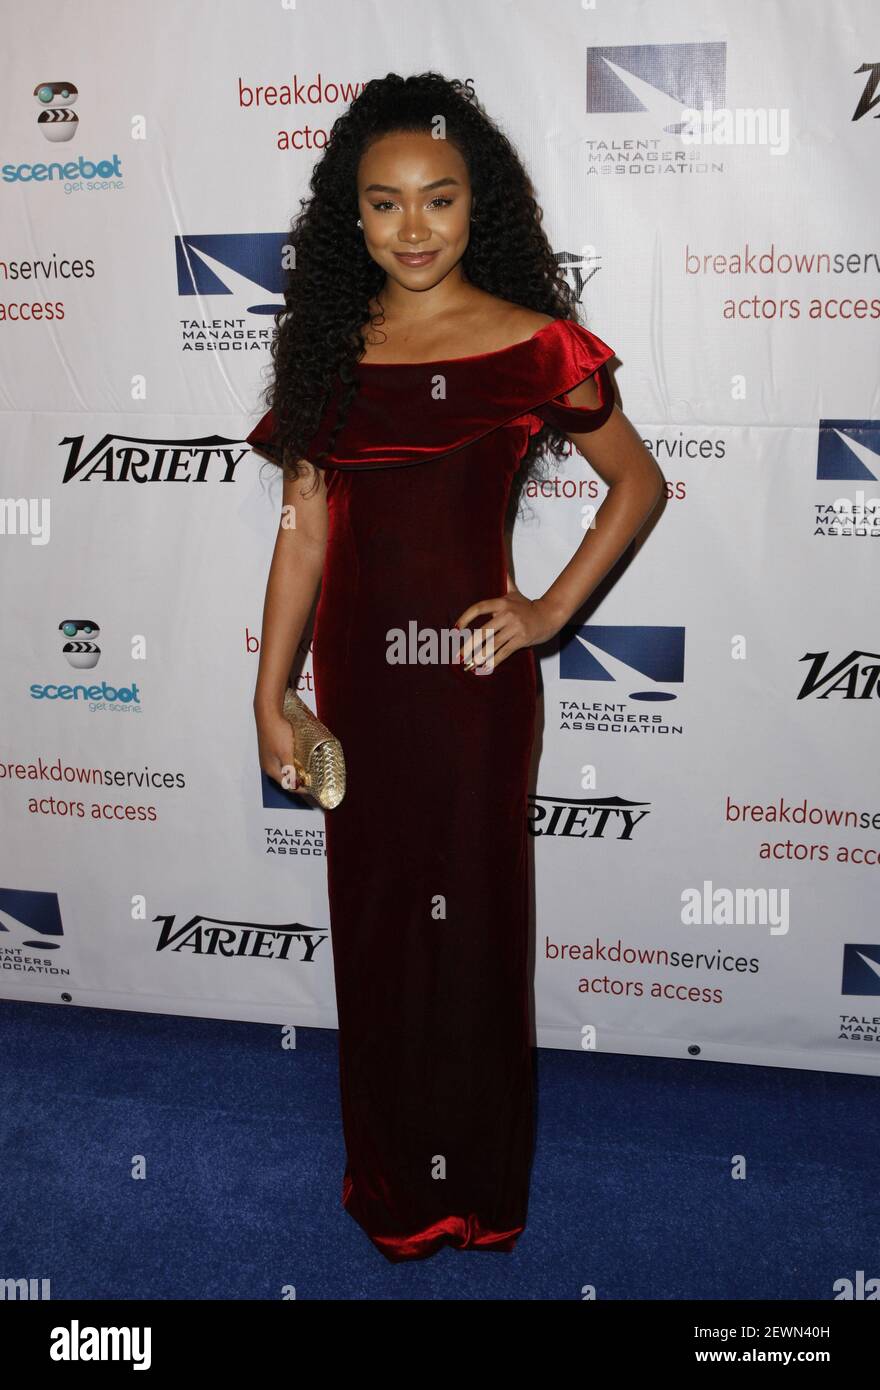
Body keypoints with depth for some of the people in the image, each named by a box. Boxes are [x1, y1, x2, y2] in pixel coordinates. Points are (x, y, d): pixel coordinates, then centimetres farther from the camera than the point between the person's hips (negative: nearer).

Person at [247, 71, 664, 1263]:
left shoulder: (531, 346, -5)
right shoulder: (327, 344, 4)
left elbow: (638, 481, 5)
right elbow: (304, 526, 4)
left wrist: (553, 609, -4)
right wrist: (272, 693, 3)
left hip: (471, 672, -3)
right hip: (359, 670, 3)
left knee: (472, 919, 9)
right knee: (372, 918, 13)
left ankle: (476, 1186, 32)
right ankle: (390, 1177, 36)